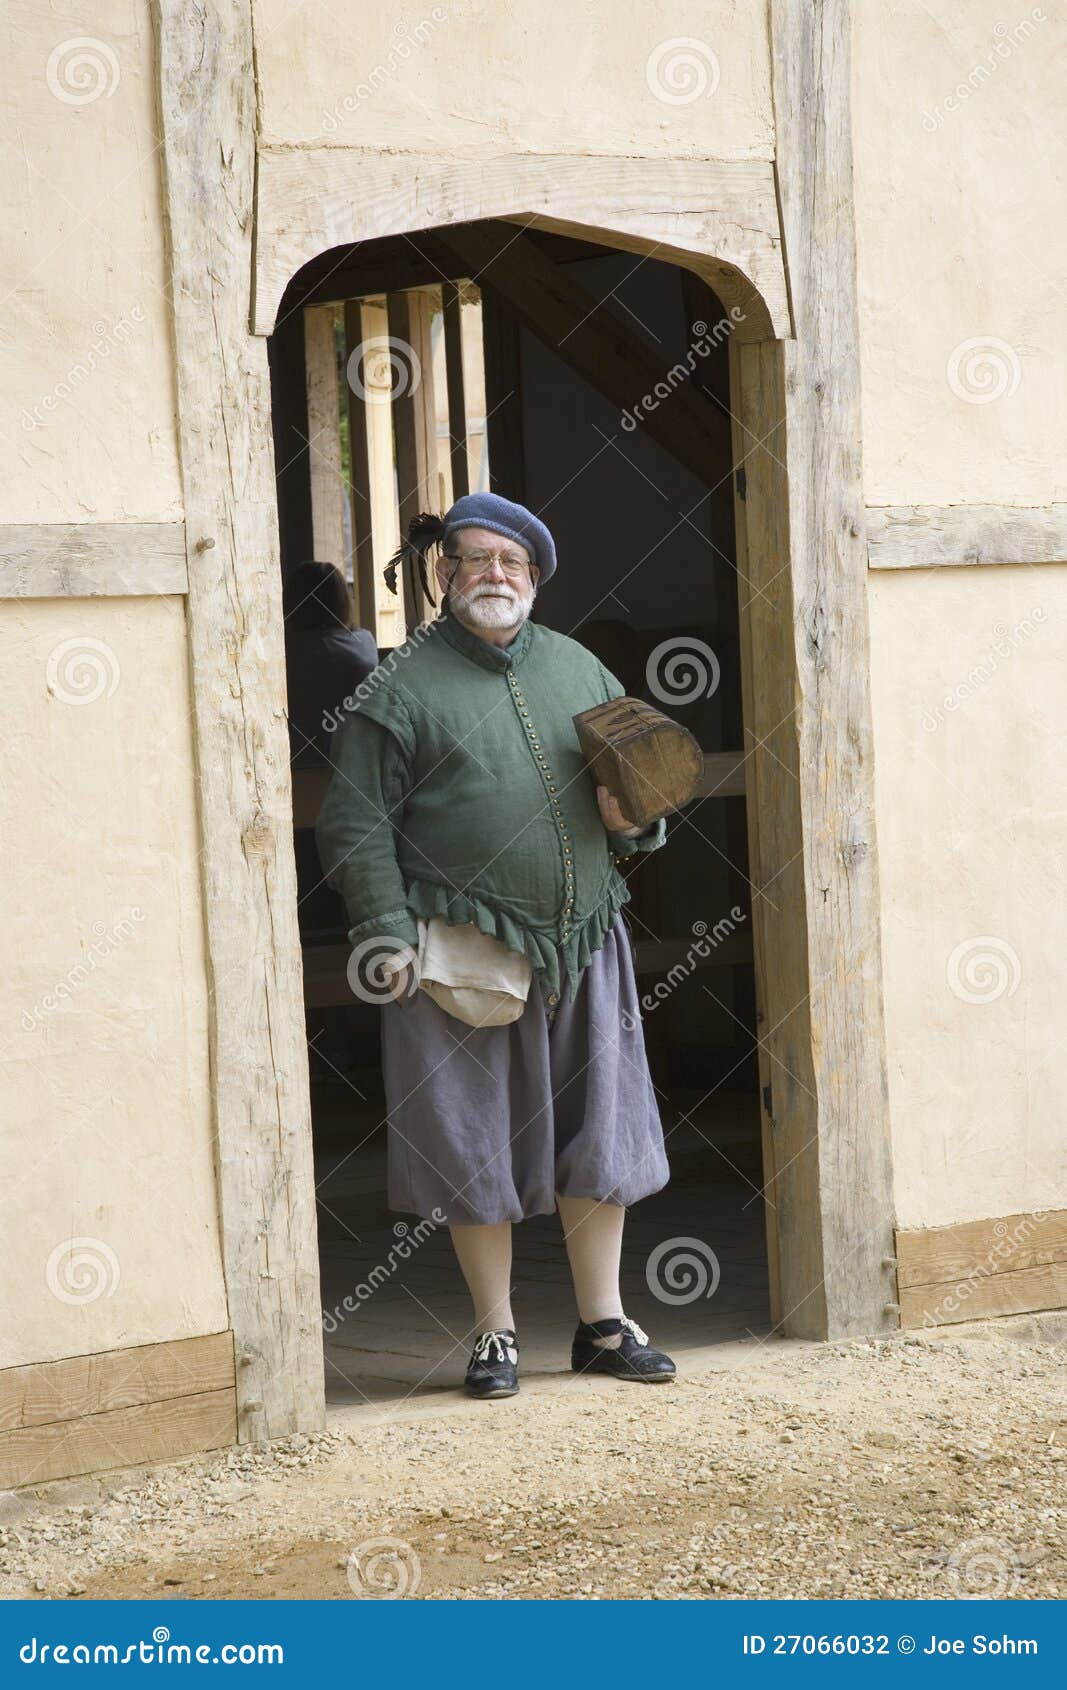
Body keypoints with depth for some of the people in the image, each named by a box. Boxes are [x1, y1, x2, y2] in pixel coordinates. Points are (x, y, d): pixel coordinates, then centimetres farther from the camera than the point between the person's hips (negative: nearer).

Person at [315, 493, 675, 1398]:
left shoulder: (579, 668, 13)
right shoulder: (403, 686, -1)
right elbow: (357, 824, -4)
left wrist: (628, 817, 0)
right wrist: (389, 937, -12)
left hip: (584, 943, 4)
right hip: (465, 952, -4)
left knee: (596, 1128, 8)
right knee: (473, 1145, 2)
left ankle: (604, 1323, 20)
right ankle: (496, 1333, 15)